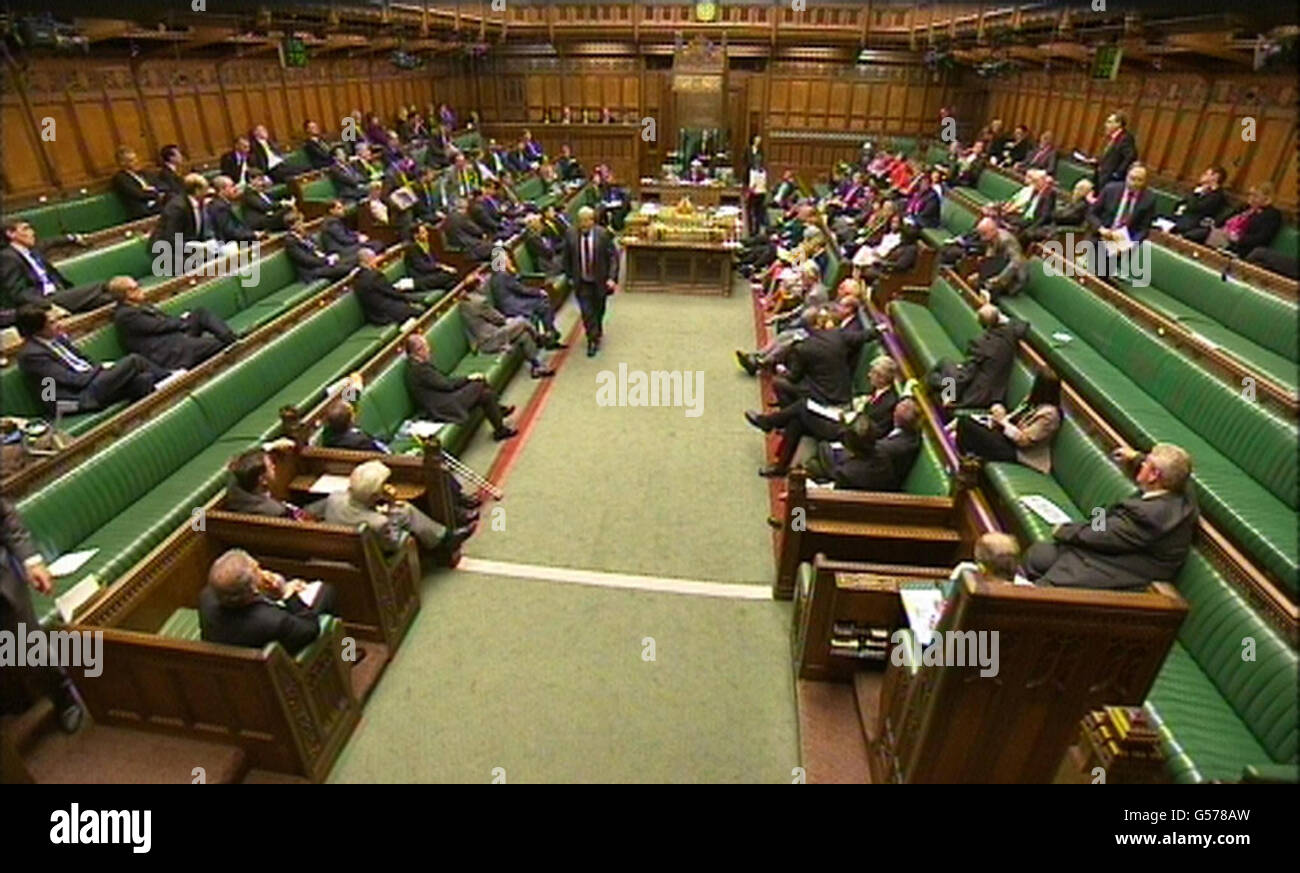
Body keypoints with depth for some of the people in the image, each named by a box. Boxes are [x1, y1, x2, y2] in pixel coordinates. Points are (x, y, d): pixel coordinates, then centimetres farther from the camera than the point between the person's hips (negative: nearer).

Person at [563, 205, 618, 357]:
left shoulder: (603, 234, -13)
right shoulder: (571, 234, -9)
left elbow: (613, 256, -10)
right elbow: (567, 258, 4)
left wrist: (612, 277, -19)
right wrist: (570, 276, 4)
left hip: (600, 281, 0)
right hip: (581, 282, 0)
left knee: (598, 310, 18)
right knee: (587, 312, -4)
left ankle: (597, 332, 45)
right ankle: (593, 340, 8)